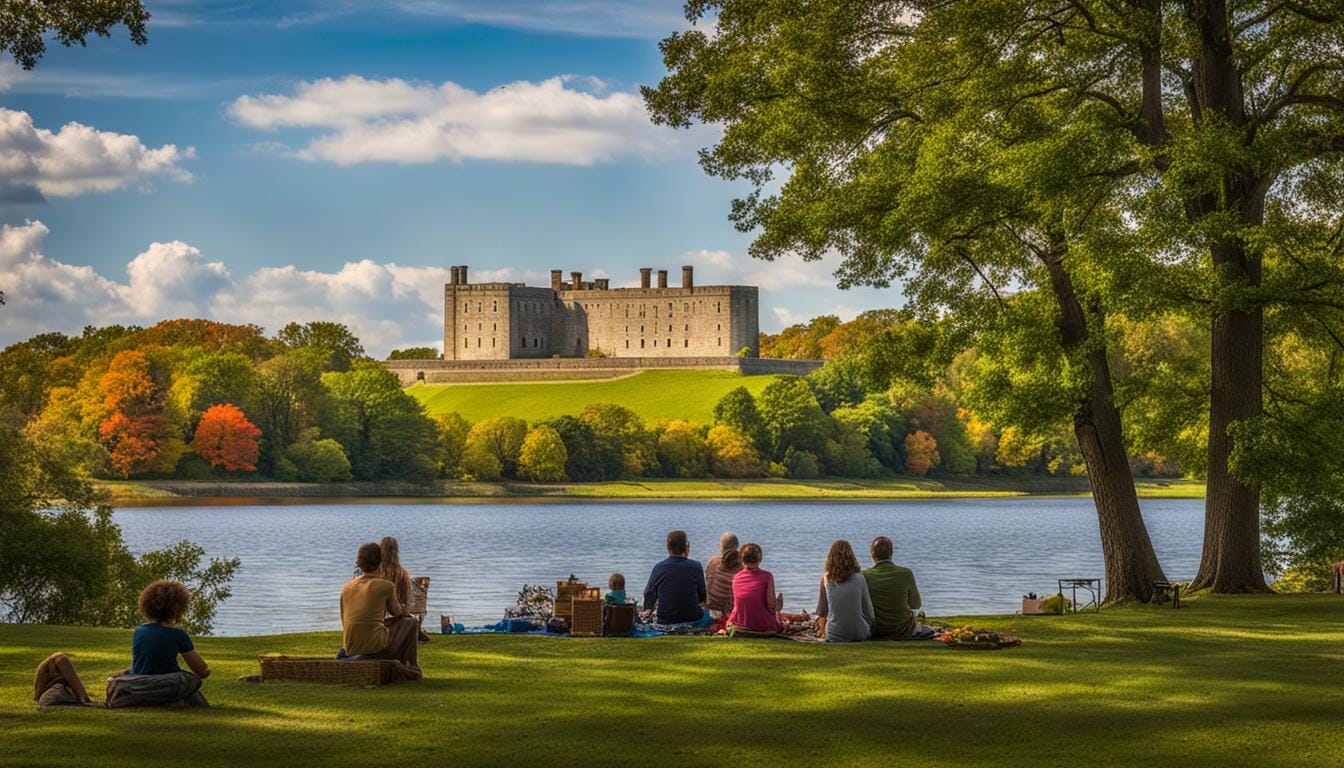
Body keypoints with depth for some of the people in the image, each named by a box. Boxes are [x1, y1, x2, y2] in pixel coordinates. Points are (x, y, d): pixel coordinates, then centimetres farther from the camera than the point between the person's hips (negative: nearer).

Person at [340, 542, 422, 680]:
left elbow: (345, 623, 14)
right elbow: (396, 612, 10)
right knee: (410, 623, 20)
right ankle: (411, 669, 29)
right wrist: (402, 608, 35)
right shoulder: (386, 586, -8)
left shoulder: (347, 587, 5)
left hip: (350, 649, 6)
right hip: (376, 647, -5)